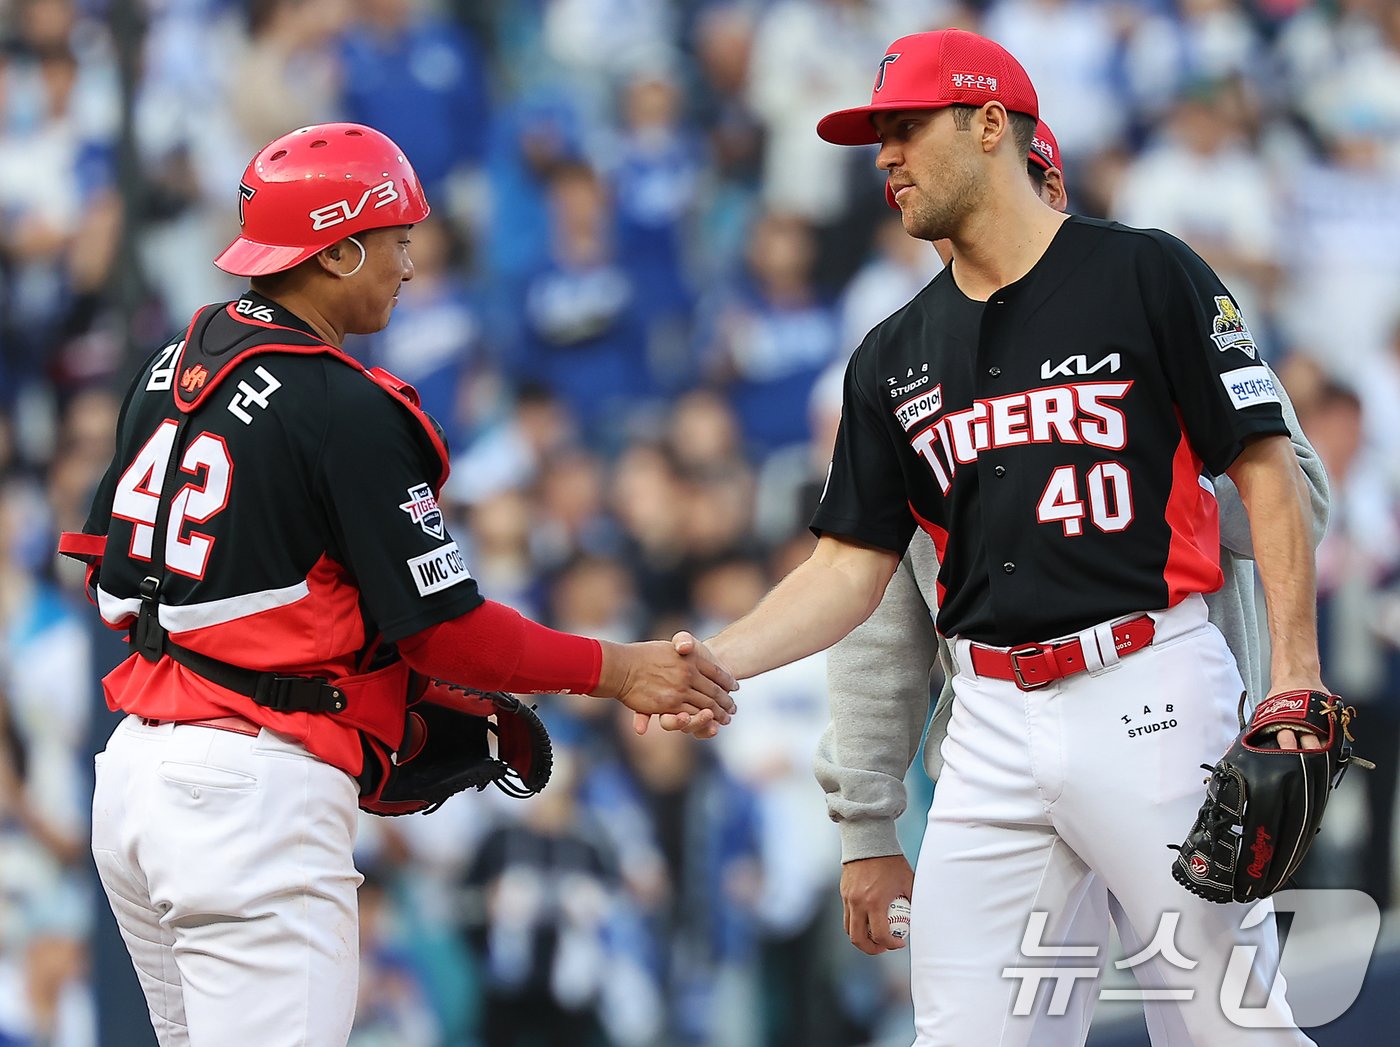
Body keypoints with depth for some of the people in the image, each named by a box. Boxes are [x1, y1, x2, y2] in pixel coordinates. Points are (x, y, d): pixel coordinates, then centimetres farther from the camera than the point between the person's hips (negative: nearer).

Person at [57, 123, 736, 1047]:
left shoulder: (177, 364, 12)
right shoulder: (347, 411, -13)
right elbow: (445, 626, -11)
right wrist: (621, 670, 1)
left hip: (134, 768, 9)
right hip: (256, 791, -9)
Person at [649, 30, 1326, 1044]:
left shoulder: (1145, 276, -1)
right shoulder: (897, 356, 15)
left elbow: (1267, 469, -3)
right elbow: (851, 569, 14)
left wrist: (1296, 675, -13)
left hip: (1148, 693, -5)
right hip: (994, 722, 5)